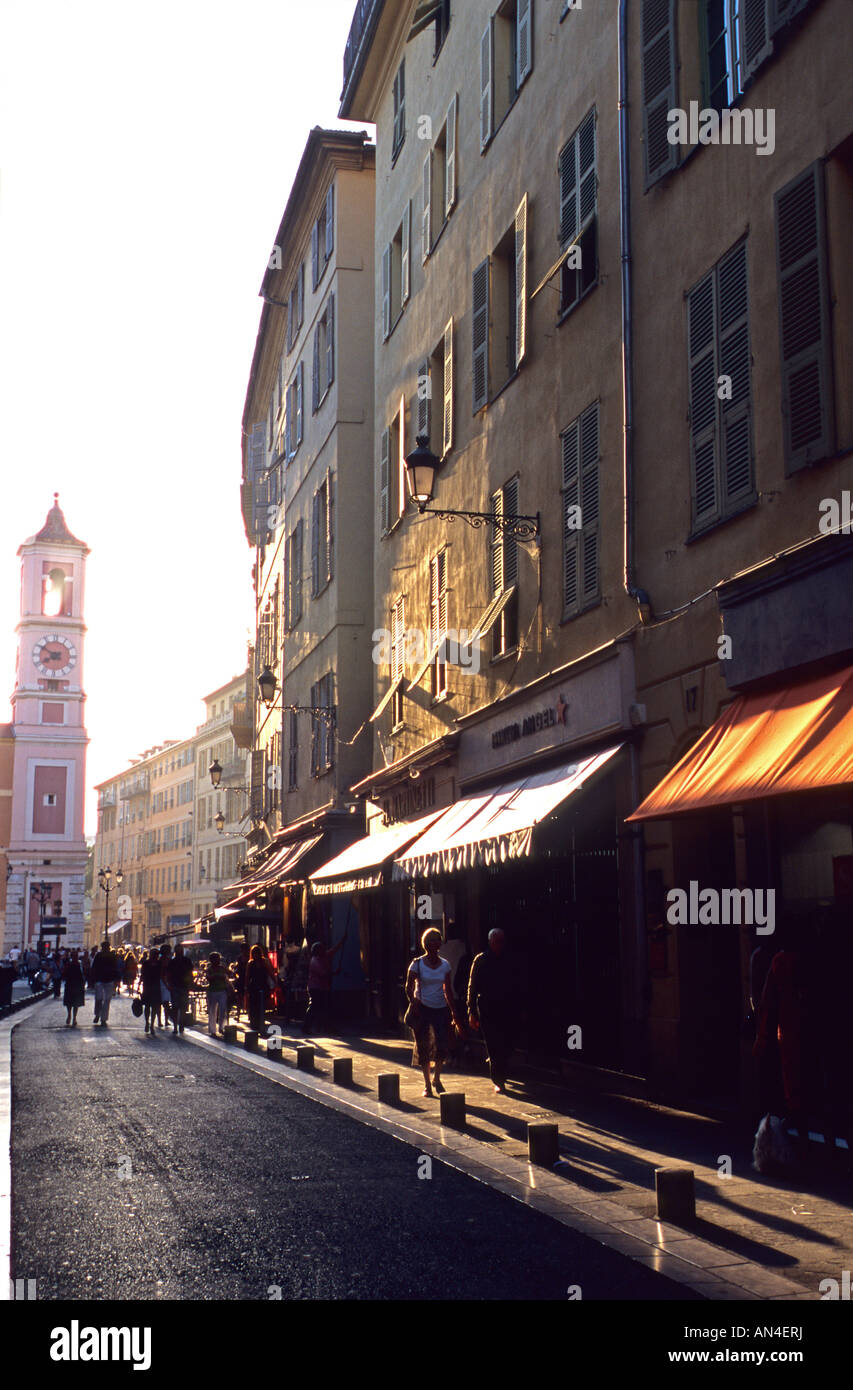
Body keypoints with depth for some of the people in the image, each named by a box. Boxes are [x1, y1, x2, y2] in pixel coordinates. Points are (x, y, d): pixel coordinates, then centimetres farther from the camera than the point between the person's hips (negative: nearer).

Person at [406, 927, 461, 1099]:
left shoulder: (444, 965, 6)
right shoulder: (417, 964, -3)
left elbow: (448, 990, 11)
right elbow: (409, 988, -2)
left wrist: (453, 1011, 7)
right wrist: (414, 1004, -15)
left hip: (441, 1008, 2)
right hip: (423, 1008, -2)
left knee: (443, 1044, -10)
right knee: (423, 1047, 2)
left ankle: (437, 1078, 12)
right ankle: (427, 1083, 14)